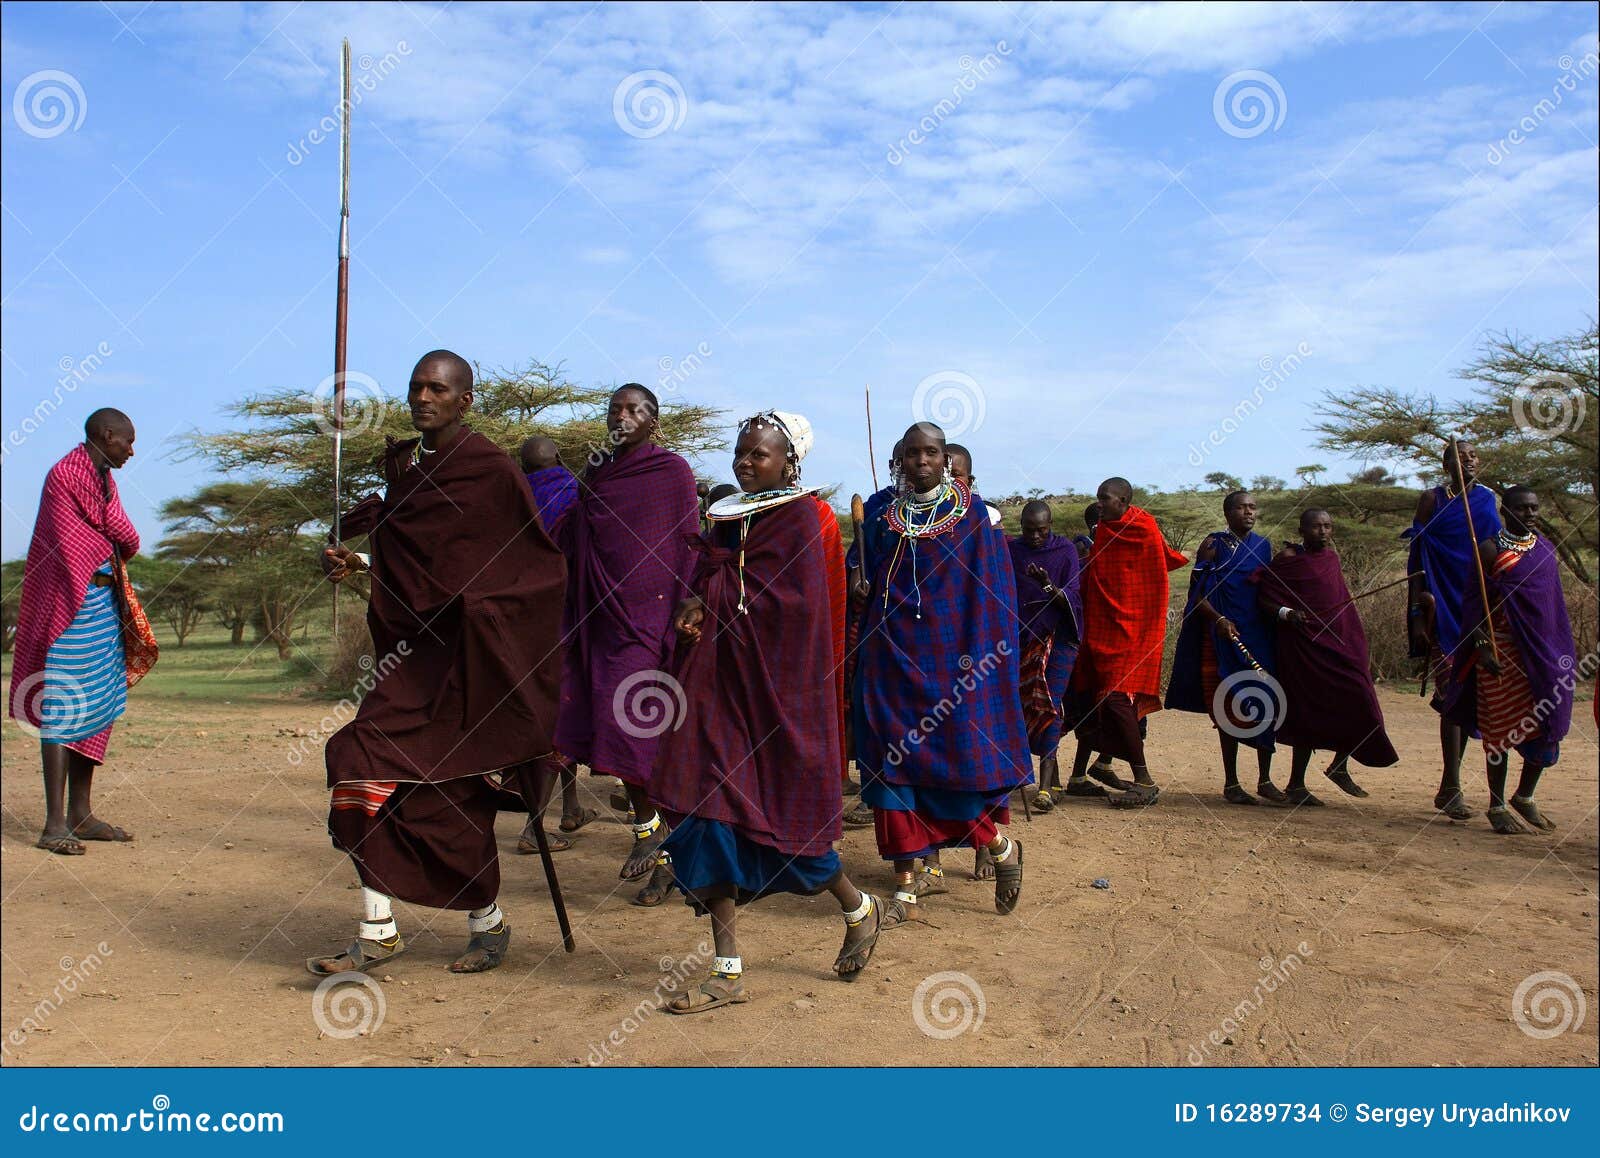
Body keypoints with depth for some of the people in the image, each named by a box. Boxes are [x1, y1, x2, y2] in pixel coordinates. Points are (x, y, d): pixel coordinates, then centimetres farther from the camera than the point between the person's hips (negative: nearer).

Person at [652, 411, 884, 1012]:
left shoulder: (806, 518, -7)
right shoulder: (729, 516, 14)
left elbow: (800, 603, -17)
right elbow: (704, 587, 16)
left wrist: (710, 598, -12)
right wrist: (696, 609, -8)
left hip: (778, 686, -6)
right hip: (721, 681, 6)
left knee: (783, 810, 2)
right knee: (713, 810, -1)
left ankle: (858, 909, 31)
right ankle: (728, 972, 6)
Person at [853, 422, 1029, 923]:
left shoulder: (973, 515, 0)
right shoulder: (883, 515, 9)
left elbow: (994, 588, -3)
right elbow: (863, 577, 16)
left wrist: (982, 654, -10)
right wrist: (859, 585, -7)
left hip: (951, 654, -3)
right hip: (893, 656, 3)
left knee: (960, 753, -5)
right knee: (893, 761, 0)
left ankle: (1001, 847, 26)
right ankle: (906, 889, 7)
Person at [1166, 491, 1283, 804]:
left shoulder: (1263, 546, 13)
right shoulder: (1214, 544, -1)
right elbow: (1197, 593, -6)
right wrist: (1219, 620, -19)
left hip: (1260, 634, 4)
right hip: (1224, 635, -4)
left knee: (1267, 702, 3)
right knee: (1229, 707, -1)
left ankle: (1265, 780, 14)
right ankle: (1231, 783, 8)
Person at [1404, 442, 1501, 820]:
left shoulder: (1488, 499, 14)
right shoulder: (1432, 500, 2)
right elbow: (1417, 557, -1)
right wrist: (1418, 613, -8)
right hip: (1443, 605, -5)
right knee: (1452, 692, -12)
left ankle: (1449, 787, 14)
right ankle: (1452, 787, -13)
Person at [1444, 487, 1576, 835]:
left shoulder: (1546, 548, 11)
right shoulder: (1491, 549, -5)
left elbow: (1555, 602, 17)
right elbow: (1473, 601, -8)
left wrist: (1562, 651, 14)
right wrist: (1482, 647, -17)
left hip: (1545, 653, 5)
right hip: (1503, 651, -5)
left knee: (1547, 727, 6)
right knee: (1502, 728, 0)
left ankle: (1525, 797, 25)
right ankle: (1497, 806, 12)